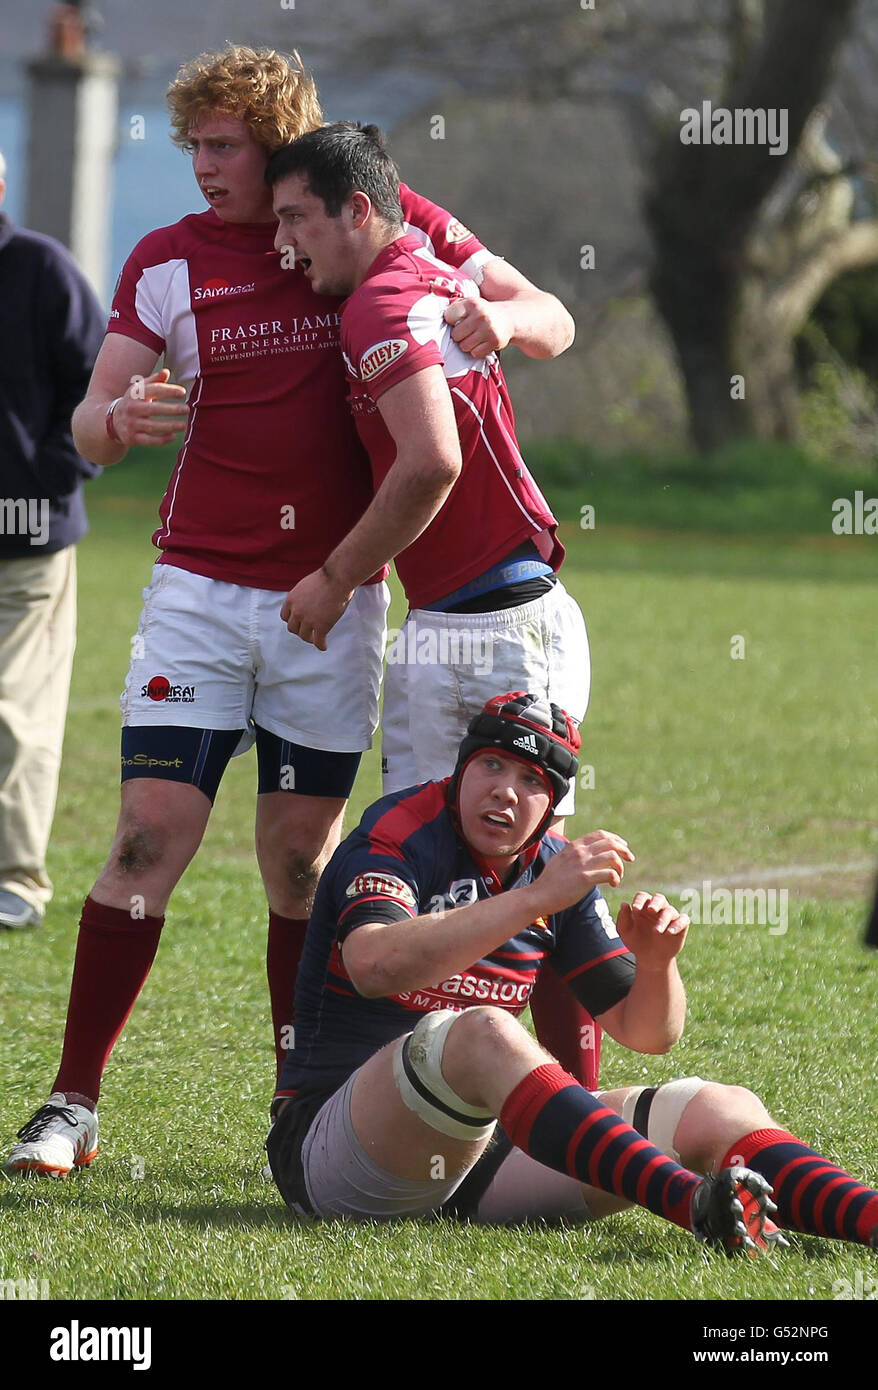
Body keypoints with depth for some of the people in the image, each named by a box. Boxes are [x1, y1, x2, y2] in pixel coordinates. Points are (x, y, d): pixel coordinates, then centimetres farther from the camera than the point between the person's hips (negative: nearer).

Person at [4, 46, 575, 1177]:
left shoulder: (393, 228, 0)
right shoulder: (168, 262, 1)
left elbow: (552, 322, 5)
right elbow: (91, 430, -2)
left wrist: (497, 316, -19)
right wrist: (123, 417, -27)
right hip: (201, 589, 0)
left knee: (301, 855, 3)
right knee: (150, 835, -9)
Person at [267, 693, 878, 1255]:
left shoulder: (556, 867, 10)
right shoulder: (398, 836, -9)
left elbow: (646, 1032, 12)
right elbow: (375, 966, -32)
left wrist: (657, 964, -11)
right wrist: (538, 898, -35)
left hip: (483, 1138, 7)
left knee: (721, 1111, -9)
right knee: (483, 1032, -37)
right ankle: (696, 1206, -54)